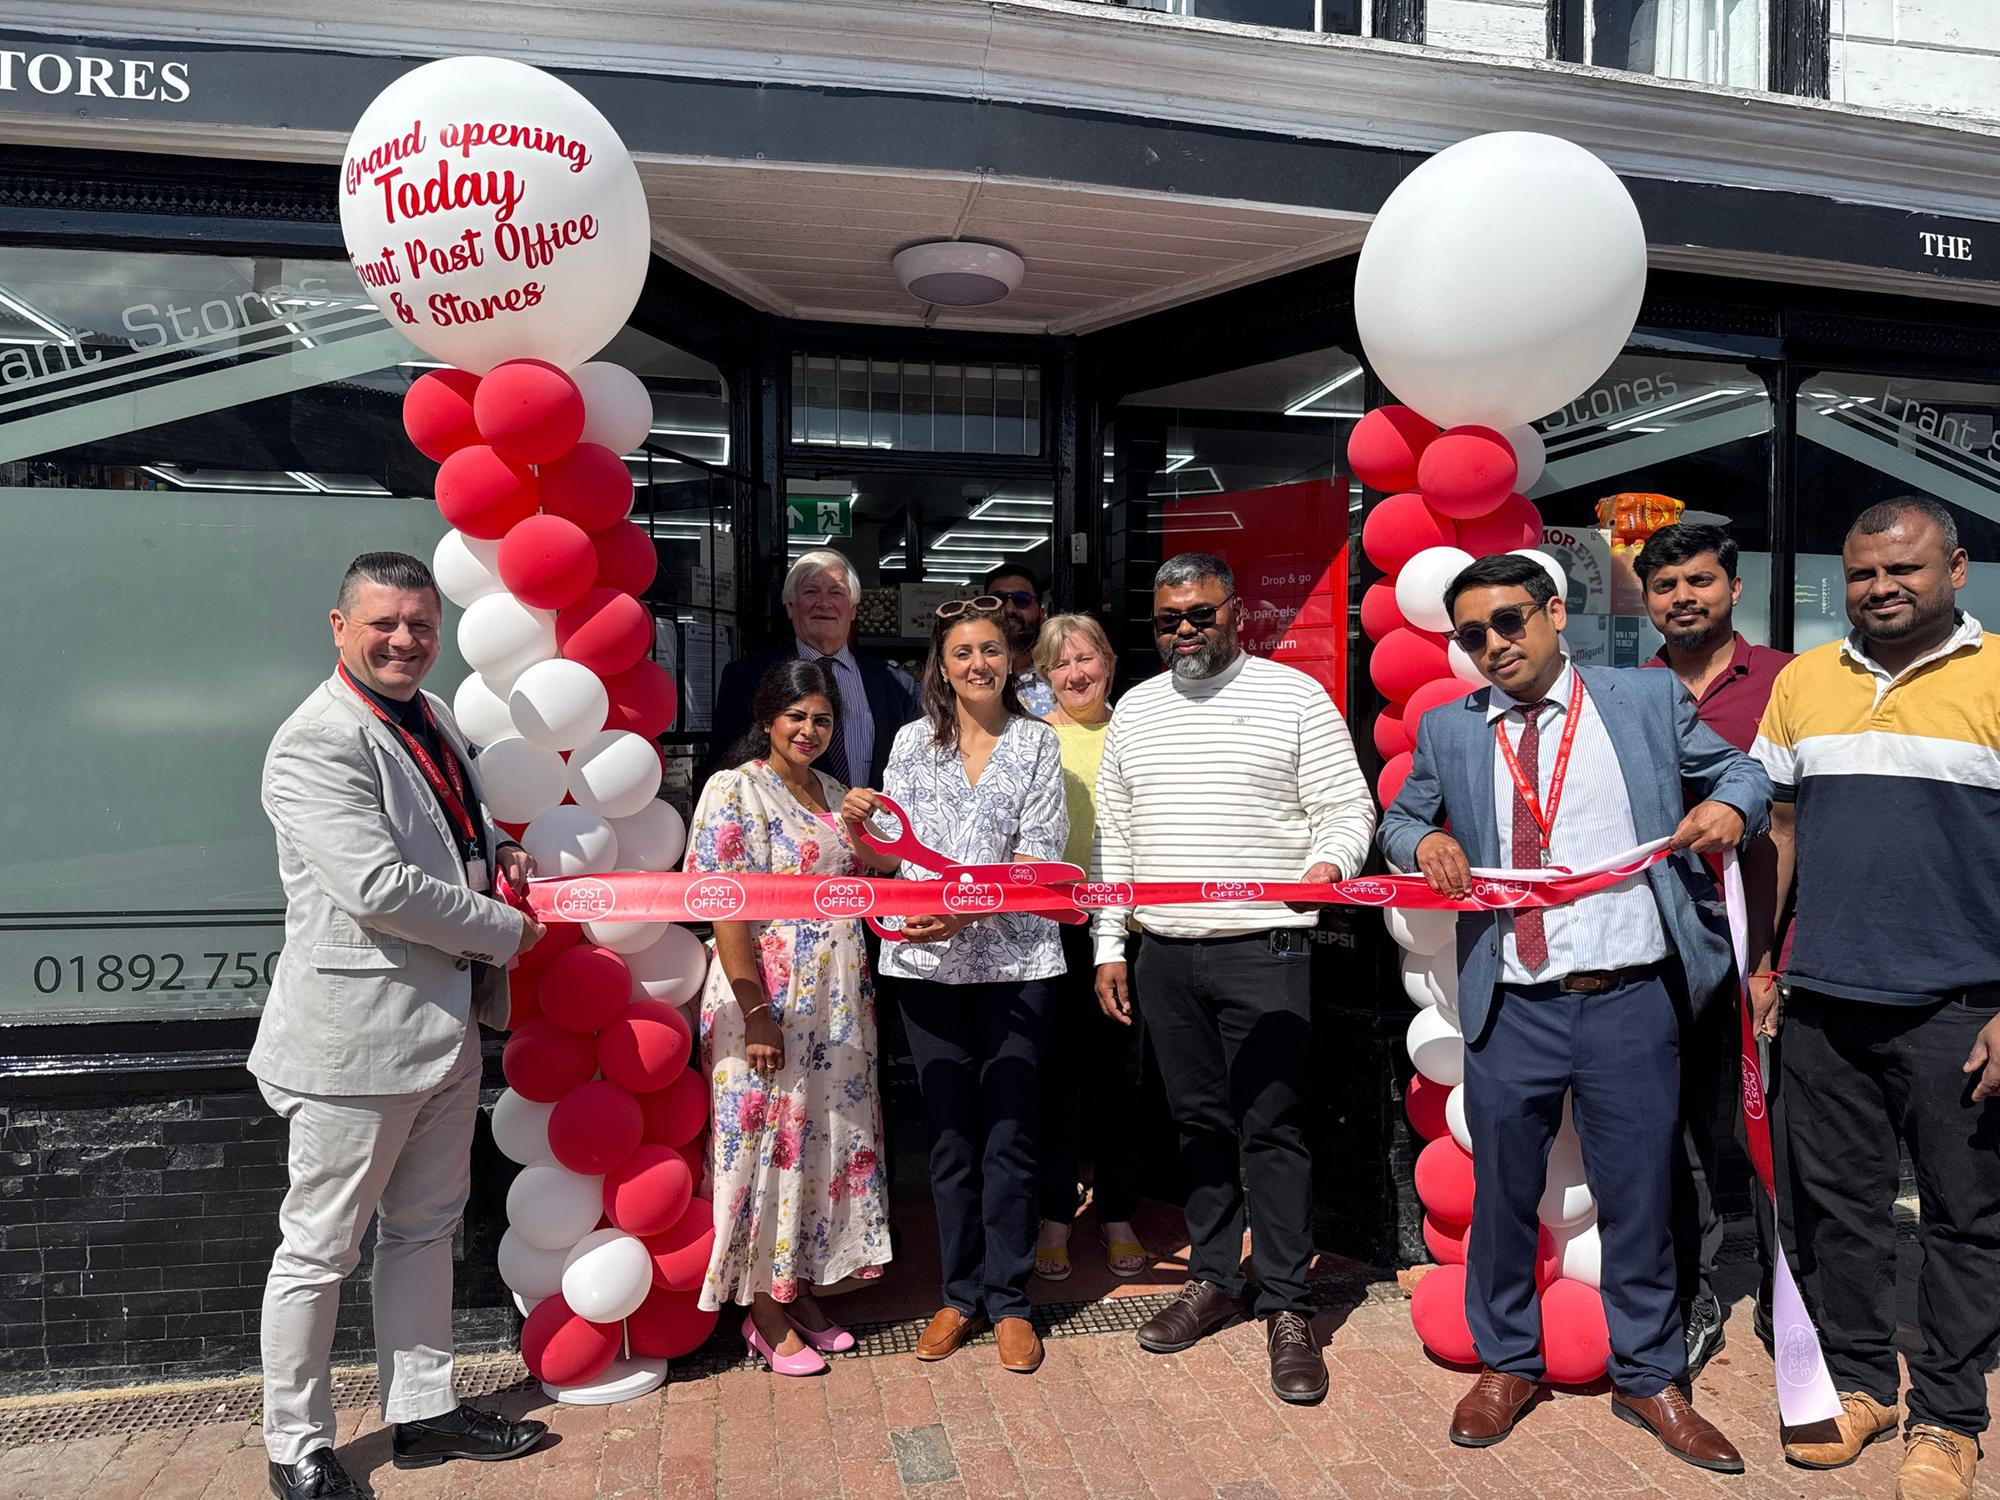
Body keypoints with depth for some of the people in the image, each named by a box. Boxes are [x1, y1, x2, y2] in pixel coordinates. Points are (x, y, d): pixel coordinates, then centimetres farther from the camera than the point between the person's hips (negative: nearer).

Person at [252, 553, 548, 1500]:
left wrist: (496, 856, 3)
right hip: (356, 1029, -9)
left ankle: (424, 1411, 34)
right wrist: (506, 929, -15)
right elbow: (377, 887, -26)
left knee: (423, 1228, 19)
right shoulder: (314, 743, -17)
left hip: (446, 1024, 9)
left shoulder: (432, 718, 10)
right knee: (321, 1246, 8)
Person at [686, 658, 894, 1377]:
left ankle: (800, 1288, 28)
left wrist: (866, 833, -2)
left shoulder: (834, 795, 13)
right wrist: (756, 1013, -20)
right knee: (767, 1140, 2)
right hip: (768, 1001, -7)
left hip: (838, 1002, 7)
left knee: (827, 1139, 12)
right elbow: (726, 910, -15)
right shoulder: (734, 791, -8)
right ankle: (764, 1312, 17)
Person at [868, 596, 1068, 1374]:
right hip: (927, 960, 2)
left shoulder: (1037, 741, 5)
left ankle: (1008, 1299, 16)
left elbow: (1038, 854, -4)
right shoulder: (913, 740, 10)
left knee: (1009, 1133, 2)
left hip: (1014, 955, -1)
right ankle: (960, 1294, 23)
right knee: (950, 1133, 8)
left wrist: (969, 907, -17)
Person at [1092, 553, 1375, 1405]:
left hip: (1265, 950, -4)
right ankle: (1213, 1280, 27)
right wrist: (1108, 945, 9)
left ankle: (1286, 1307, 12)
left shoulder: (1294, 696, 0)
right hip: (1164, 953, 4)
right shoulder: (1134, 710, 12)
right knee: (1199, 1122, 13)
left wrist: (1328, 863, -23)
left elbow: (1348, 807, -1)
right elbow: (1112, 836, 14)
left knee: (1272, 1128, -1)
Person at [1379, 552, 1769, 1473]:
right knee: (1502, 1196, 11)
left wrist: (1729, 807, -8)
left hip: (1631, 1001, -1)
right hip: (1510, 1010, 1)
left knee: (1638, 1198, 11)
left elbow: (1736, 769, 14)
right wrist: (1422, 841, -5)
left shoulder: (1649, 700, 5)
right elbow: (1399, 817, 18)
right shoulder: (1447, 730, 8)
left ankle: (1647, 1379, 31)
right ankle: (1506, 1363, 32)